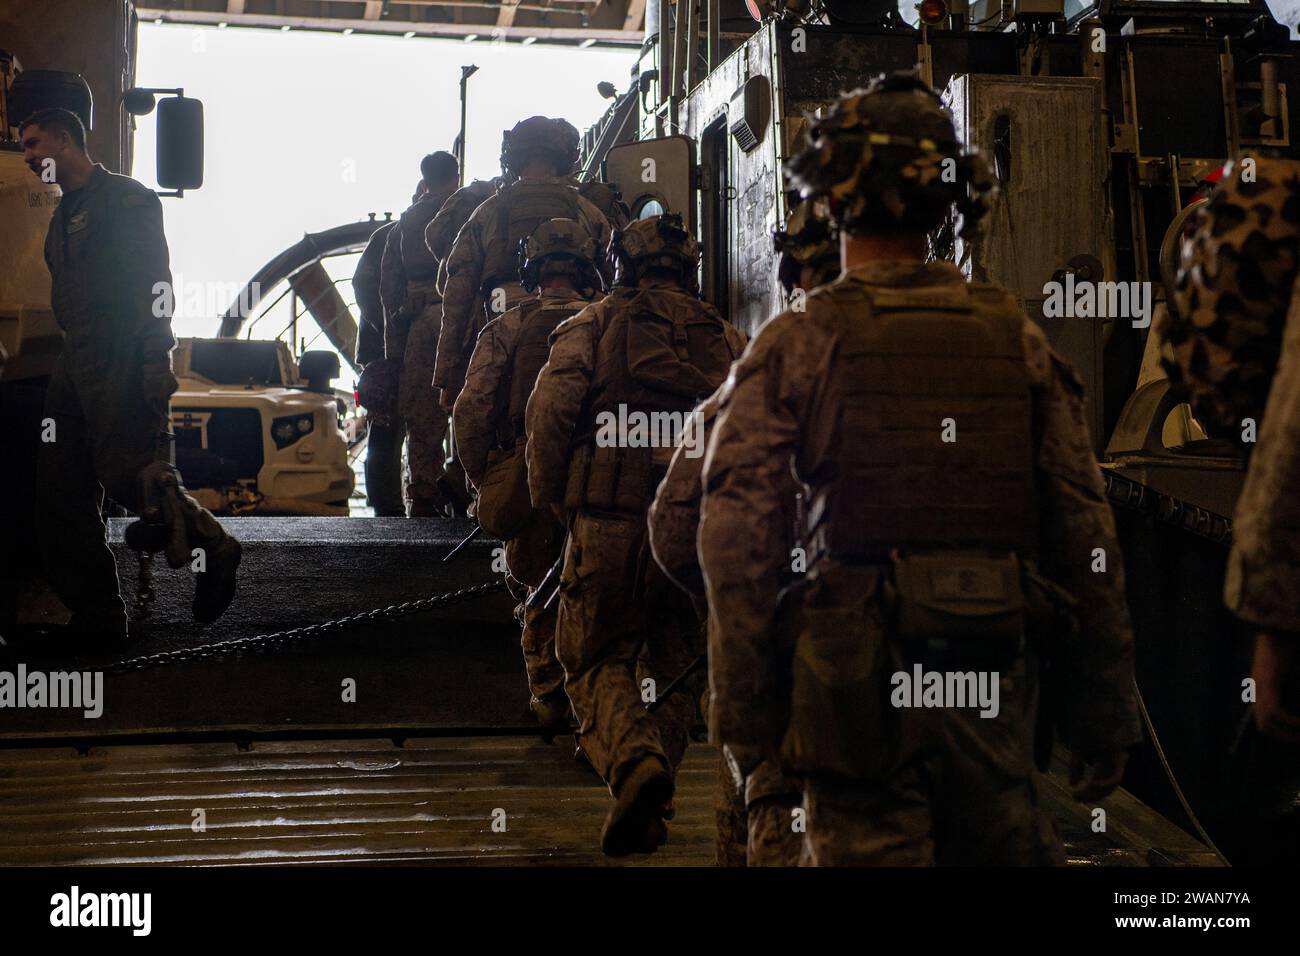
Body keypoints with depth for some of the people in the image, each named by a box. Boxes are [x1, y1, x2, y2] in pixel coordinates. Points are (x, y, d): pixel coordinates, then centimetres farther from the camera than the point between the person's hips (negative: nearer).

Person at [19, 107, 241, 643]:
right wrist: (70, 356, 17)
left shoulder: (126, 199, -4)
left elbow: (152, 282, -13)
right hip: (76, 367, 9)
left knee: (131, 474, -14)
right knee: (61, 493, 3)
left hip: (121, 366, -9)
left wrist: (155, 361, -21)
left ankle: (212, 552, 9)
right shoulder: (66, 213, 23)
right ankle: (96, 617, 7)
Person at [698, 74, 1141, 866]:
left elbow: (738, 531, -9)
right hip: (995, 675, 3)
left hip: (858, 676, -3)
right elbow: (1084, 528, 4)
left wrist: (745, 710, -5)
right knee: (1003, 849, 17)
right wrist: (1105, 711, 10)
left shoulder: (796, 343, -2)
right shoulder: (1017, 338, 5)